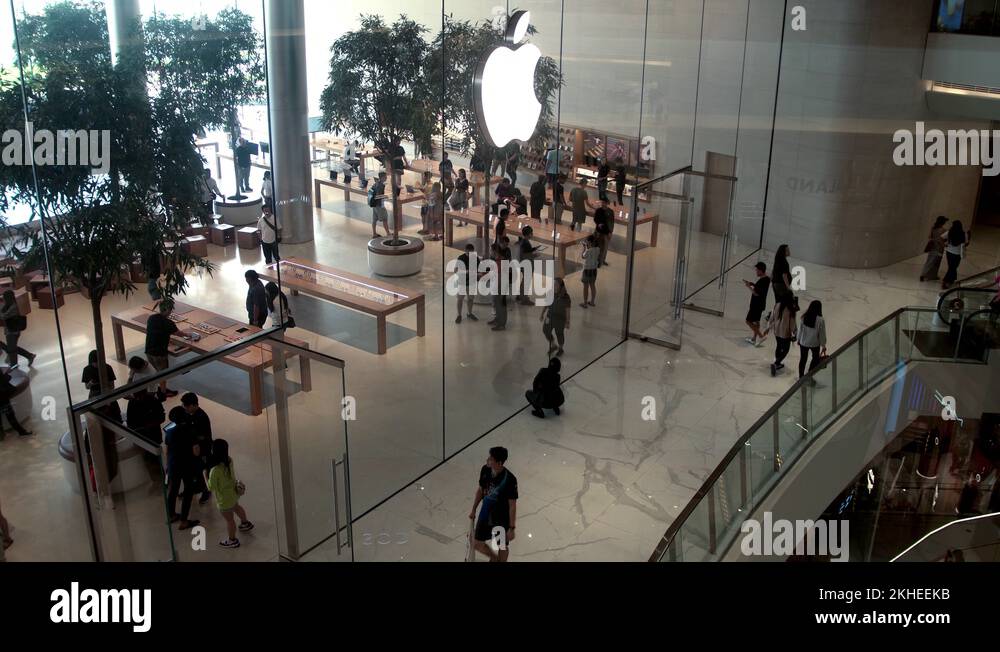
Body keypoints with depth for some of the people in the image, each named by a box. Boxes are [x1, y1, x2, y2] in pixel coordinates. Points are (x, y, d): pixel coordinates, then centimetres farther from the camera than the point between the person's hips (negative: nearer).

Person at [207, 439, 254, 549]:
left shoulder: (215, 471, -37)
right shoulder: (230, 460, -17)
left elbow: (211, 488, -22)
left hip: (225, 499, -7)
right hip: (234, 492, 7)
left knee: (229, 519, 17)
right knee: (236, 507, 36)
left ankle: (232, 540, 39)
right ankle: (246, 523, 61)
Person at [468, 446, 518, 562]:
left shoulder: (509, 480, -29)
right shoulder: (485, 470, -13)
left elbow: (512, 505, -20)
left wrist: (511, 528, -15)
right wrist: (473, 510, 12)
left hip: (502, 520, -5)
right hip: (485, 516, 5)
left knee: (503, 547, 18)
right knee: (477, 544, 18)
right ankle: (494, 558, 48)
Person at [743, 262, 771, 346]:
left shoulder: (762, 281, -26)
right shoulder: (767, 278, 4)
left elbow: (756, 293, -26)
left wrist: (748, 286, -18)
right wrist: (752, 284, 6)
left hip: (757, 304, -10)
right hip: (760, 303, 10)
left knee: (749, 321, -2)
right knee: (756, 321, 19)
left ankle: (761, 336, -3)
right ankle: (754, 338, 28)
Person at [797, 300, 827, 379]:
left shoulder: (804, 317, -15)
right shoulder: (820, 320, -23)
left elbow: (800, 329, -4)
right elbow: (822, 334, -14)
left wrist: (799, 339, 13)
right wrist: (823, 346, -1)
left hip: (803, 342, 3)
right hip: (815, 343, -3)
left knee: (803, 359, 21)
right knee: (816, 358, 23)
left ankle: (801, 376, 34)